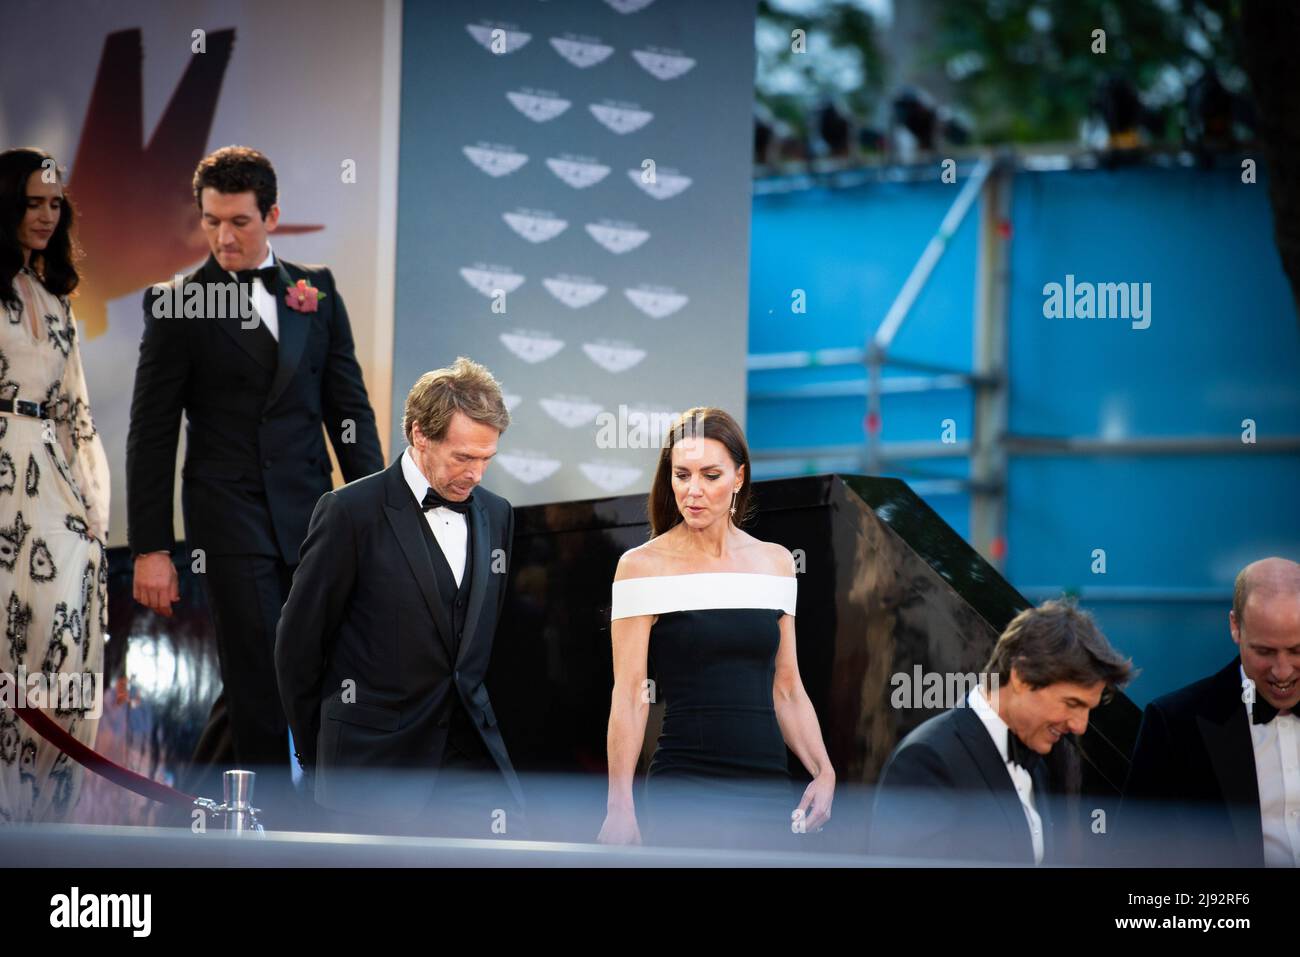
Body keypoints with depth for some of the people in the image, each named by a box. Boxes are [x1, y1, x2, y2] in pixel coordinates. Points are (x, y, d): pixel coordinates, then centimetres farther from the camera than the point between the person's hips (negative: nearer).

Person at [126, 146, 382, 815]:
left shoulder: (316, 290, 9)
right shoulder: (177, 303, -2)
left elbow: (348, 406, 12)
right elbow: (151, 434, -2)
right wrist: (150, 549, -6)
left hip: (310, 513, 4)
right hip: (230, 516, -4)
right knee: (261, 683, -6)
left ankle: (203, 796, 31)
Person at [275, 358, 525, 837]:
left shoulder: (496, 515, 11)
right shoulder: (351, 511, -8)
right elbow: (298, 642, -2)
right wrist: (319, 757, 5)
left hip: (473, 759, 5)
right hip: (377, 768, -5)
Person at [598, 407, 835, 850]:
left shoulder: (775, 563, 10)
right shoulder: (643, 565, -2)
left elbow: (787, 689, 14)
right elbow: (630, 695, -6)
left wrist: (824, 772, 0)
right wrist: (620, 806, -12)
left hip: (769, 787, 4)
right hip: (685, 786, -4)